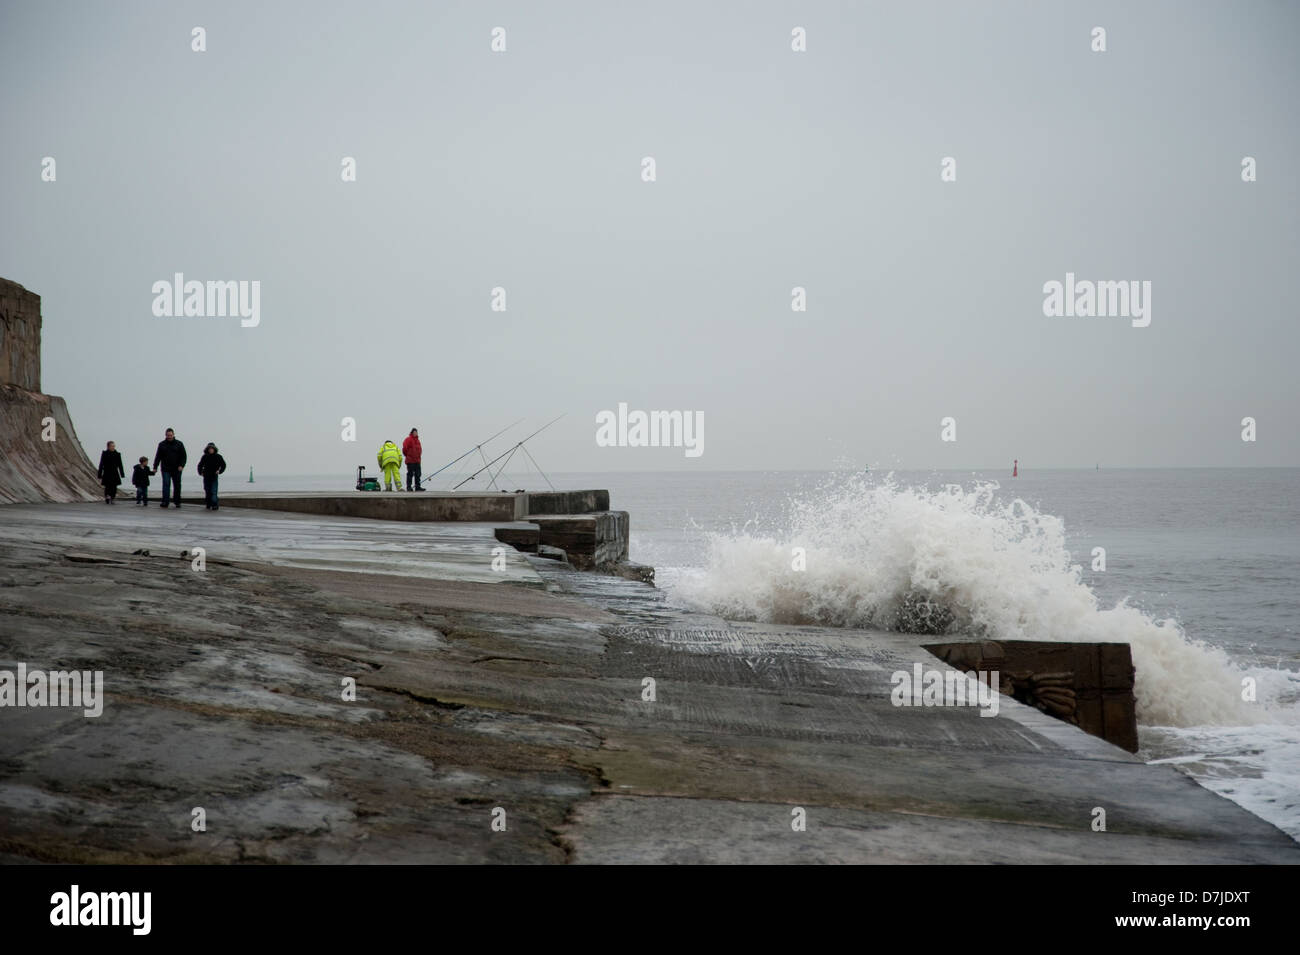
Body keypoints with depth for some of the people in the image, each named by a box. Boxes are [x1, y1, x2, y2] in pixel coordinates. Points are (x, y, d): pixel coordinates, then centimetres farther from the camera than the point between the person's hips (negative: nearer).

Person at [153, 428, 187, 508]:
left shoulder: (179, 444, 4)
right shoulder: (162, 444, 7)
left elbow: (183, 456, 1)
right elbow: (158, 457, 9)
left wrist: (181, 465, -13)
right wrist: (155, 467, 3)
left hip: (176, 469, 0)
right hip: (166, 469, 0)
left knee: (177, 486, 6)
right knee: (166, 485, -12)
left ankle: (177, 502, 18)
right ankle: (165, 502, -16)